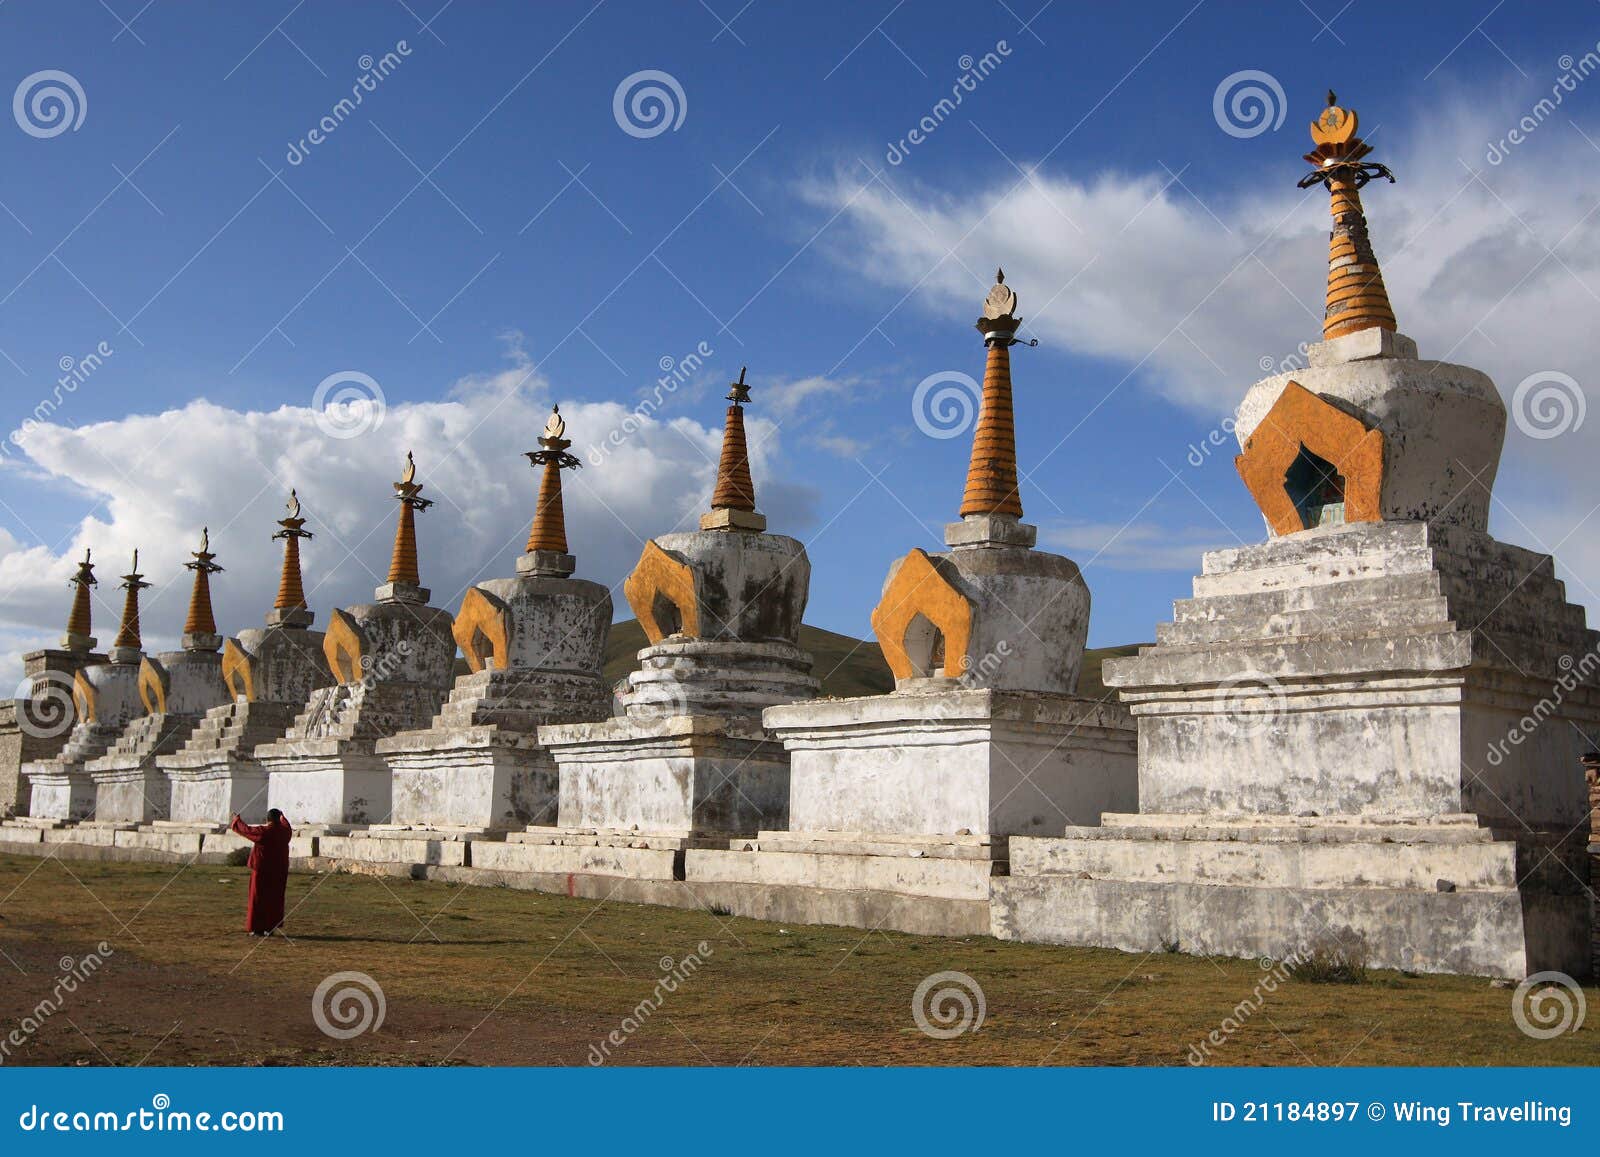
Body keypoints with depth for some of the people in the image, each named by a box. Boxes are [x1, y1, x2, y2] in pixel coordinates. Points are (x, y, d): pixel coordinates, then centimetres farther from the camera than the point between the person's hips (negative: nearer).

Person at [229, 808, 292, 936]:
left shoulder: (262, 832, -14)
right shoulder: (284, 831, -2)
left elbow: (246, 829, 1)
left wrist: (236, 820, 20)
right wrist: (283, 818, 45)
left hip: (262, 870, -4)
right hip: (279, 871, 4)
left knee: (259, 898, 5)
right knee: (275, 899, 10)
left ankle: (258, 928, 5)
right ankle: (271, 928, 12)